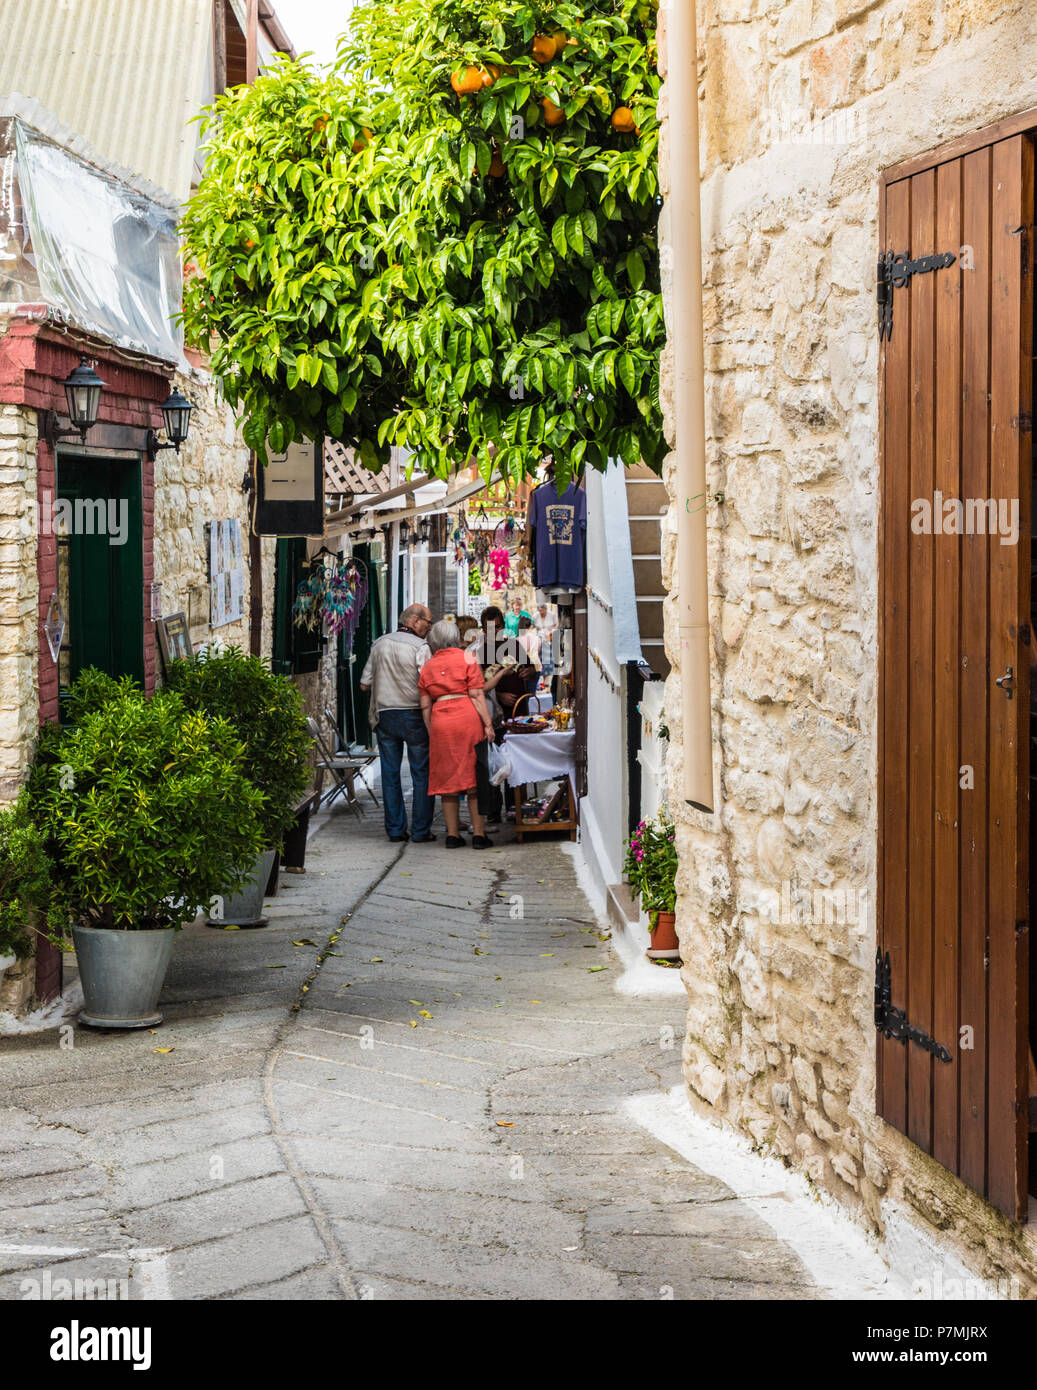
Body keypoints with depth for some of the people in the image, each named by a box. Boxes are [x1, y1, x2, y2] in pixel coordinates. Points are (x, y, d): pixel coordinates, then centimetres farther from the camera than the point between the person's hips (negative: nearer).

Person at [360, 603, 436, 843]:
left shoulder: (380, 644, 6)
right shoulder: (420, 647, -10)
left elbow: (364, 684, 10)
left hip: (385, 715, 5)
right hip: (413, 715, -4)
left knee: (390, 774, 8)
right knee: (421, 773, 4)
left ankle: (395, 830, 11)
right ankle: (421, 830, 5)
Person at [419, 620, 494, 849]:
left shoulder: (427, 667, 12)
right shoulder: (466, 660, 1)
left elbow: (425, 706, 11)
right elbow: (476, 695, -6)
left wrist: (431, 734, 17)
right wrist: (488, 724, -5)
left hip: (440, 722, 3)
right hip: (467, 719, -3)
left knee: (447, 779, 8)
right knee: (474, 778, 0)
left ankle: (453, 834, 10)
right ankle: (478, 834, -1)